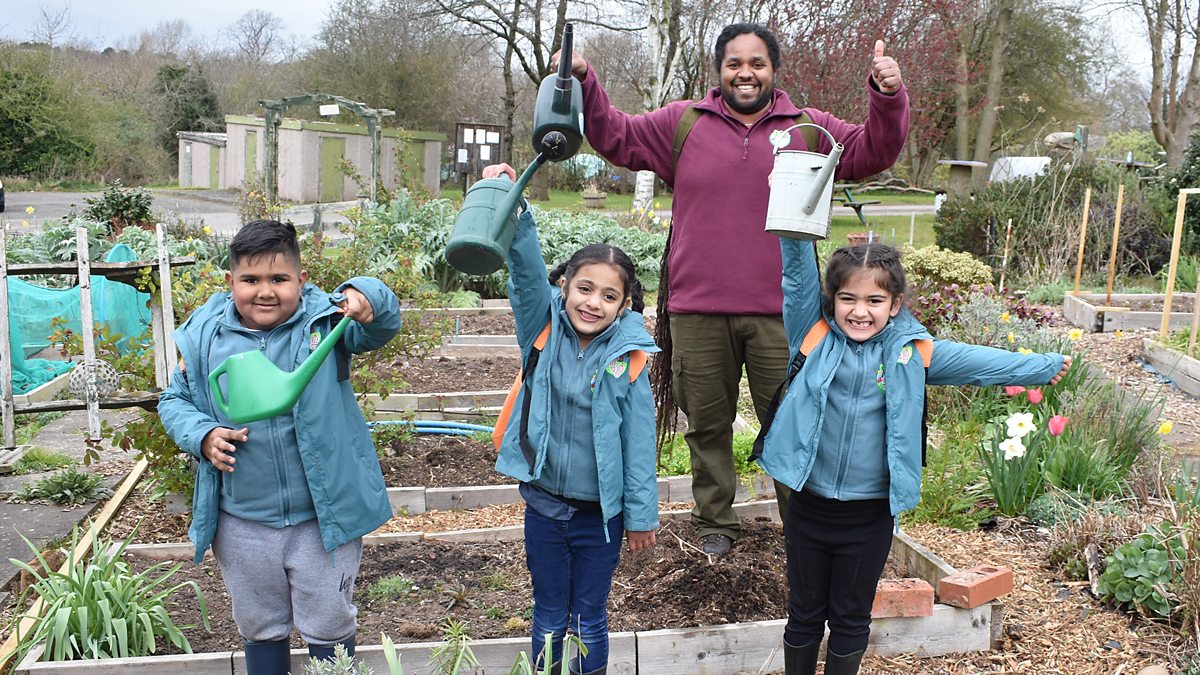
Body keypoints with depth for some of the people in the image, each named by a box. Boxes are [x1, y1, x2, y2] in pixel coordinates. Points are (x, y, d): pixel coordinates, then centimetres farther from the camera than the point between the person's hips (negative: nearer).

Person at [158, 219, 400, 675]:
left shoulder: (324, 320, -10)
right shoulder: (205, 337, -3)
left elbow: (382, 326, -21)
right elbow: (174, 401, 7)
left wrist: (366, 296, -43)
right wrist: (202, 435, -13)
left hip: (323, 516, -2)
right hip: (242, 526, 3)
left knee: (329, 628, 14)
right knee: (259, 630, 22)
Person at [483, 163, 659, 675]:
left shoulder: (627, 358, -11)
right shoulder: (544, 331, -6)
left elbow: (638, 442, -8)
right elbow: (527, 270, -22)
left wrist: (641, 515, -5)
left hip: (600, 513, -1)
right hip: (544, 505, 2)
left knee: (590, 621, 14)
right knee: (549, 618, 17)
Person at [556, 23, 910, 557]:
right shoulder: (682, 124, 9)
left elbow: (872, 152, 4)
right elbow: (616, 137, 10)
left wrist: (887, 98, -12)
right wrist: (584, 84, -3)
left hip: (780, 314, 0)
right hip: (698, 311, 1)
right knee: (707, 424, 11)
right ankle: (714, 523, 27)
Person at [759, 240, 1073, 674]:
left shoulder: (911, 353, -1)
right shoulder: (815, 336, -5)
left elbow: (975, 361, 9)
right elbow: (799, 274, -11)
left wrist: (1044, 366, 17)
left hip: (869, 517, 1)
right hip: (809, 507, 0)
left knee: (851, 620, 16)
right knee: (804, 614, 16)